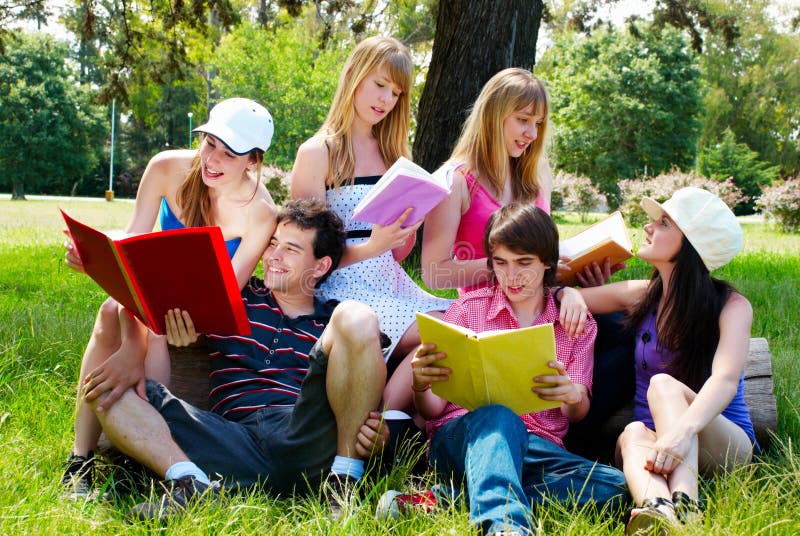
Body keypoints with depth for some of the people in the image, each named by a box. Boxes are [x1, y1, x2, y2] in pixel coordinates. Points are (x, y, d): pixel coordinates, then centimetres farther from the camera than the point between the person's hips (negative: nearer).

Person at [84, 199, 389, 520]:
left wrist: (374, 431, -9)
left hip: (306, 436, -1)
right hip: (234, 438, 2)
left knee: (356, 317, -19)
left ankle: (344, 477, -16)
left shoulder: (334, 323, 22)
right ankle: (188, 481, -34)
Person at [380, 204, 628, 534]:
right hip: (462, 436, -2)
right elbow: (433, 409, 8)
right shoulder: (468, 308, 12)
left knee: (615, 487, -29)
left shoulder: (576, 322, 17)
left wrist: (573, 396, -18)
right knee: (498, 418, -37)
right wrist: (421, 388, -18)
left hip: (538, 447, 2)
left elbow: (577, 413, 8)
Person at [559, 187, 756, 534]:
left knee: (664, 384, -31)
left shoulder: (731, 307, -8)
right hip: (652, 439, 3)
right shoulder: (642, 296, 5)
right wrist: (568, 294, -13)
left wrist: (683, 430, -45)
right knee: (634, 433, -33)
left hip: (725, 444, -3)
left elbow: (725, 380, -26)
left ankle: (685, 505, -53)